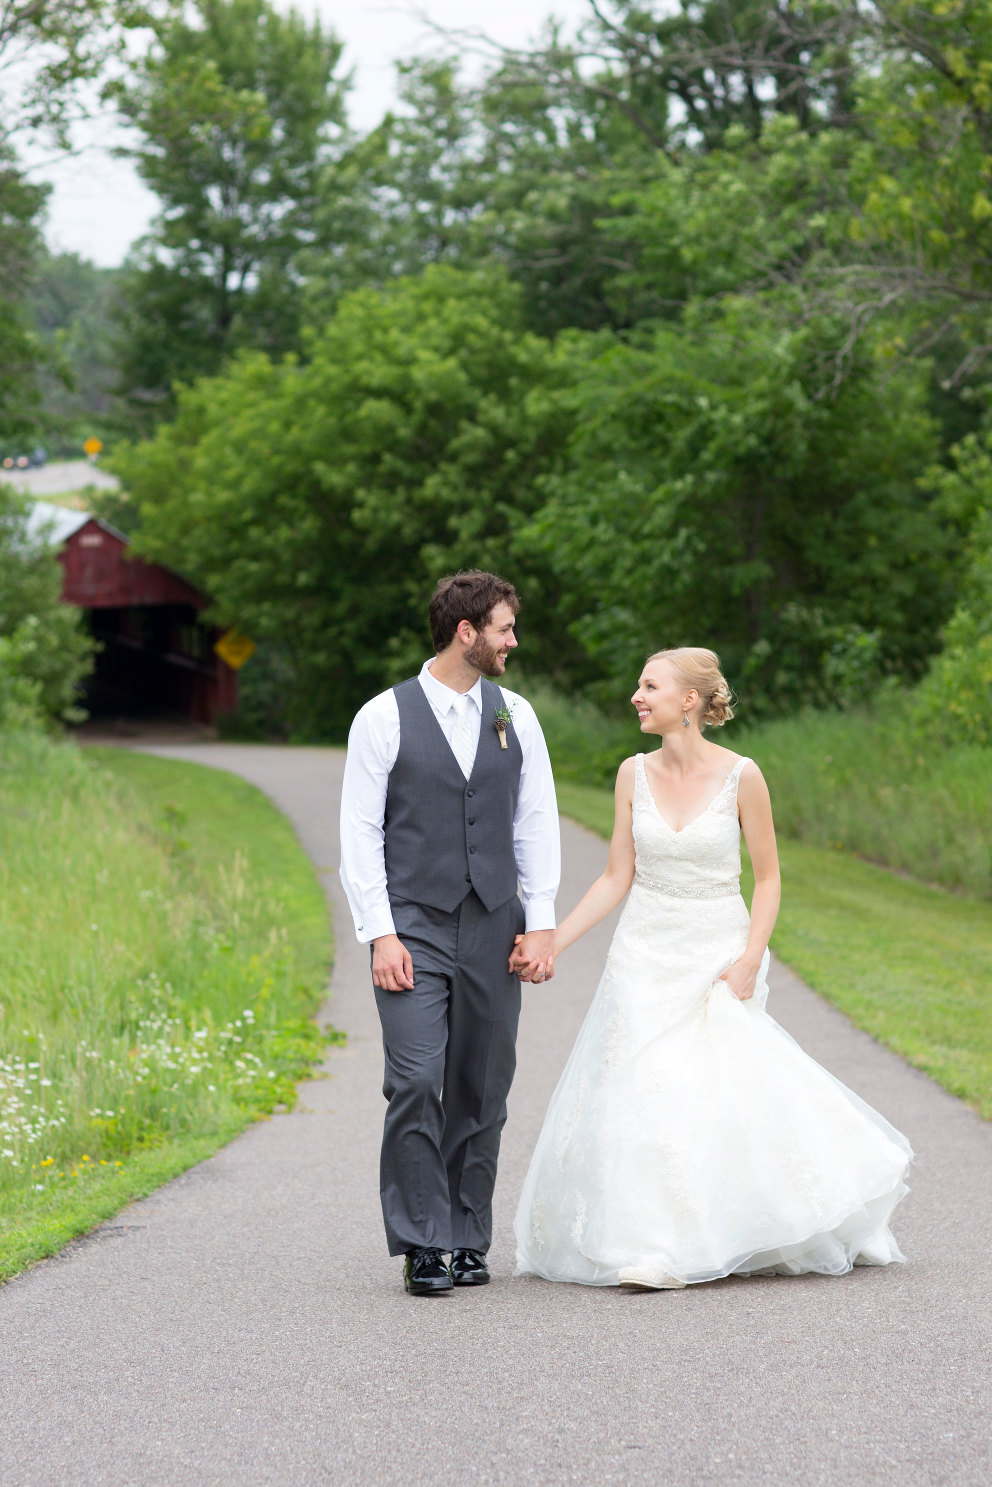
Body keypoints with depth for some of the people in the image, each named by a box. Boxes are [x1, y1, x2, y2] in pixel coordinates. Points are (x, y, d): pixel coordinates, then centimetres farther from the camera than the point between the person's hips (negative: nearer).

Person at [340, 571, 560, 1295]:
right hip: (413, 931, -4)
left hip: (494, 931, 4)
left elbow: (537, 823, 11)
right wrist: (380, 935, -10)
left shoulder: (515, 717, 10)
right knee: (417, 1084, -11)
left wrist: (541, 923, 1)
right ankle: (423, 1244, -5)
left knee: (483, 1090, 5)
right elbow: (361, 833, -2)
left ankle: (469, 1240, 13)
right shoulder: (385, 718, -2)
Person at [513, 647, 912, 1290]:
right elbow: (617, 879, 6)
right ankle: (655, 1251, -2)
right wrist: (551, 943, 0)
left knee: (734, 1091, -9)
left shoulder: (741, 776, -8)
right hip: (647, 959, 3)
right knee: (644, 1096, -7)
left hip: (721, 958, -3)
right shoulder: (634, 774, 2)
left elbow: (769, 877, -1)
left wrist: (750, 959, -12)